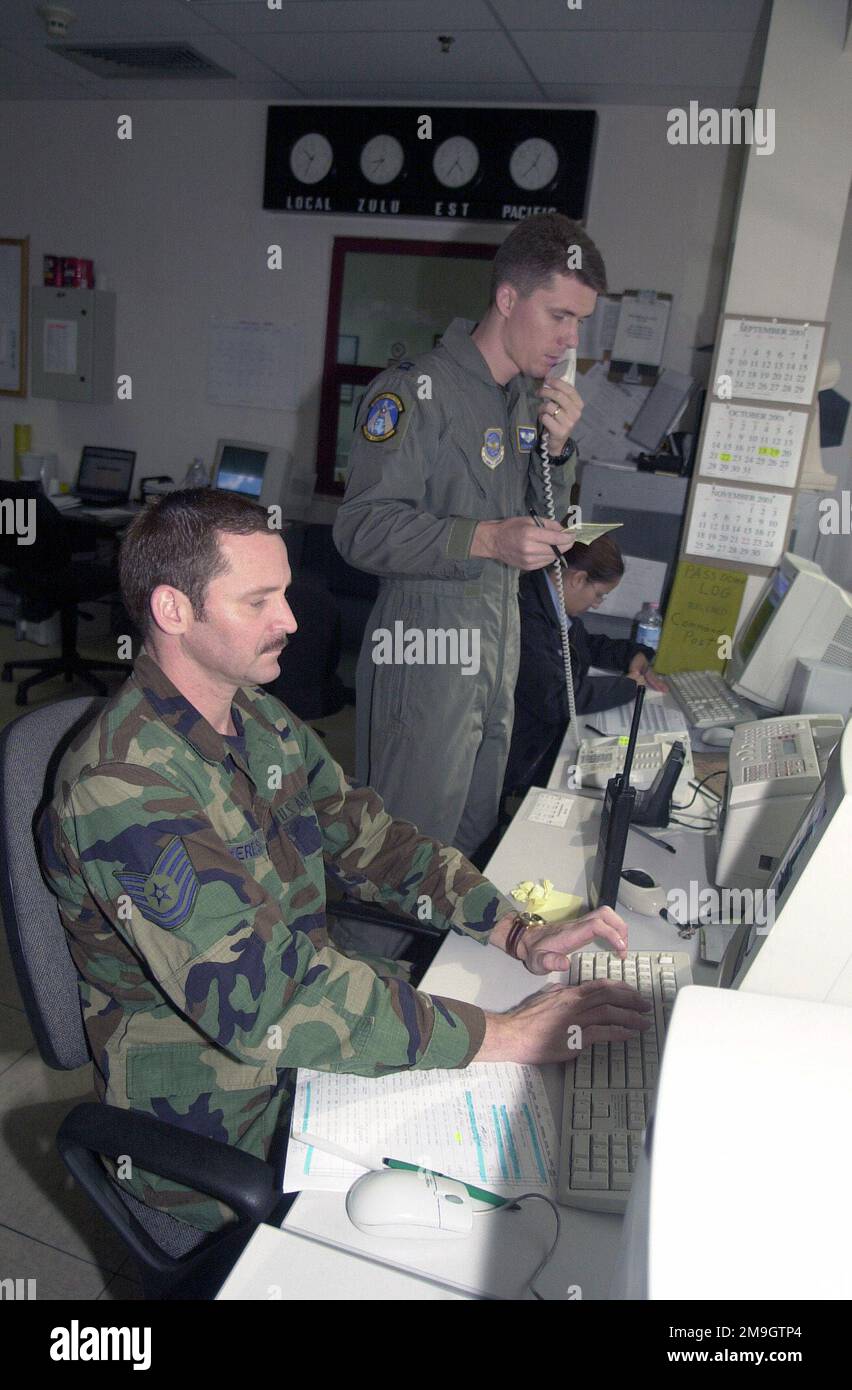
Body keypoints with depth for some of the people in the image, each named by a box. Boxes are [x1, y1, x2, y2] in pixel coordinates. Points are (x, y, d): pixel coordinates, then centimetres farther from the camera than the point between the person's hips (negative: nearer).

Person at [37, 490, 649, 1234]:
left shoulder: (258, 715, 1)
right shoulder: (122, 788, -28)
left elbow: (363, 834, 5)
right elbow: (260, 999, -33)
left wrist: (519, 934, -7)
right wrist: (498, 1035, -29)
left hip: (303, 1051, 7)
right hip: (219, 1128, -7)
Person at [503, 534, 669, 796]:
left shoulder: (554, 602, 4)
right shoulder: (526, 612, -27)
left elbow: (586, 644, 25)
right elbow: (554, 699, -30)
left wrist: (634, 654, 8)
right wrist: (627, 685, -16)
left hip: (552, 733, 9)